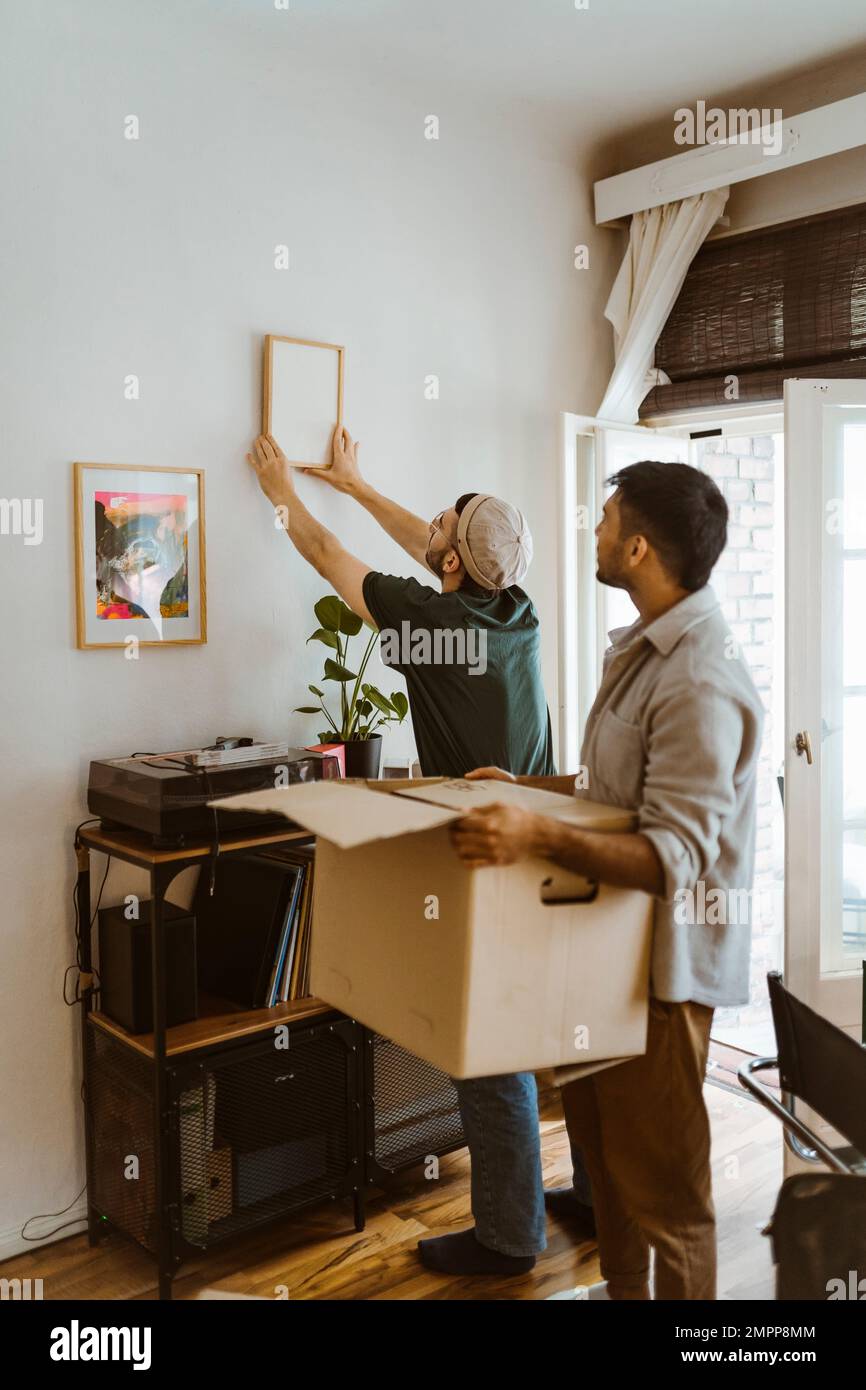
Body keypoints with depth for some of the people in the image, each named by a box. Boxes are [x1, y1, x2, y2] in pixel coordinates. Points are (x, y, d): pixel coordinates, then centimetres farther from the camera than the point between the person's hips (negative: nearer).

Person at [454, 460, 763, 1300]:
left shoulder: (699, 683, -25)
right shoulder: (641, 647, 9)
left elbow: (676, 856, -30)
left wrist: (542, 837, -43)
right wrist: (523, 785, 15)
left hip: (659, 964, -10)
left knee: (661, 1186, 6)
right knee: (599, 1141, 24)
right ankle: (620, 1288, 44)